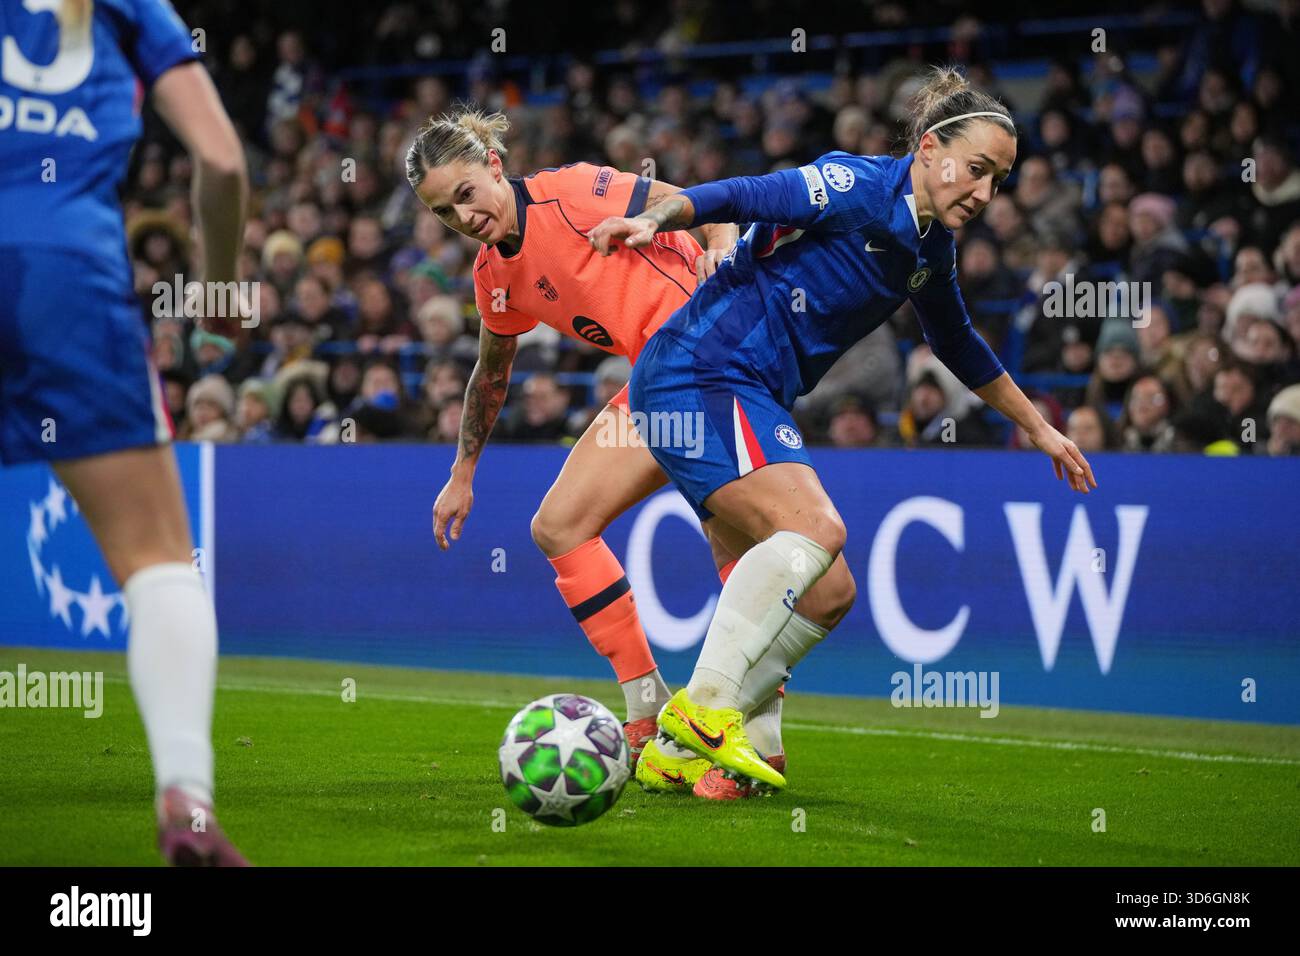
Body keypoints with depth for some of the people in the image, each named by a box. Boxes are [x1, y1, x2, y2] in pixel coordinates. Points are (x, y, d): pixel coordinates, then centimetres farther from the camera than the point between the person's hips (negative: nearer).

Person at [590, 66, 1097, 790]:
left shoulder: (932, 251, 13)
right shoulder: (854, 188, -13)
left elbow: (958, 346, 29)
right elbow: (737, 198, -18)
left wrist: (1039, 428, 35)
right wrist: (656, 219, -36)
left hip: (755, 399, 10)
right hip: (702, 372, -9)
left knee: (821, 589, 4)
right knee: (816, 528, -27)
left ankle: (678, 746, 4)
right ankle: (704, 707, -27)